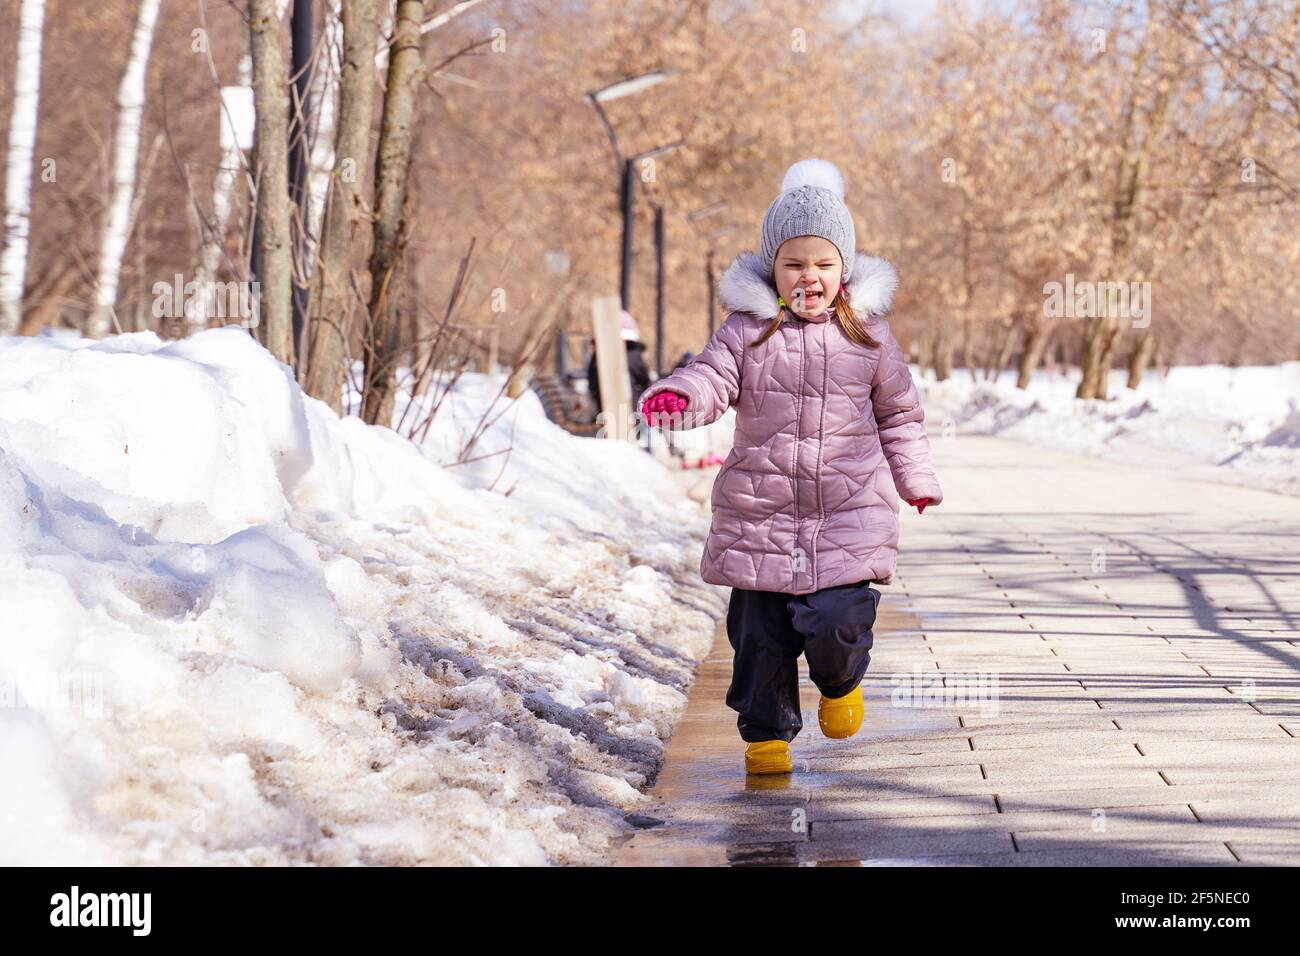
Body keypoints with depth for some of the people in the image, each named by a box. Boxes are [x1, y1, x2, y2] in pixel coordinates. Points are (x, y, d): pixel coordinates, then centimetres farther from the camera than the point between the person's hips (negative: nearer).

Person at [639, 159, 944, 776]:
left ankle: (840, 684, 21)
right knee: (760, 631, 4)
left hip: (848, 513, -1)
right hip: (759, 511, 1)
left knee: (836, 621, -13)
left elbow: (899, 411, 16)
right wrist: (678, 395, -32)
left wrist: (915, 479, 20)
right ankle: (766, 733, 23)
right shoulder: (746, 328, 1)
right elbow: (713, 377, -9)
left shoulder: (868, 333, 5)